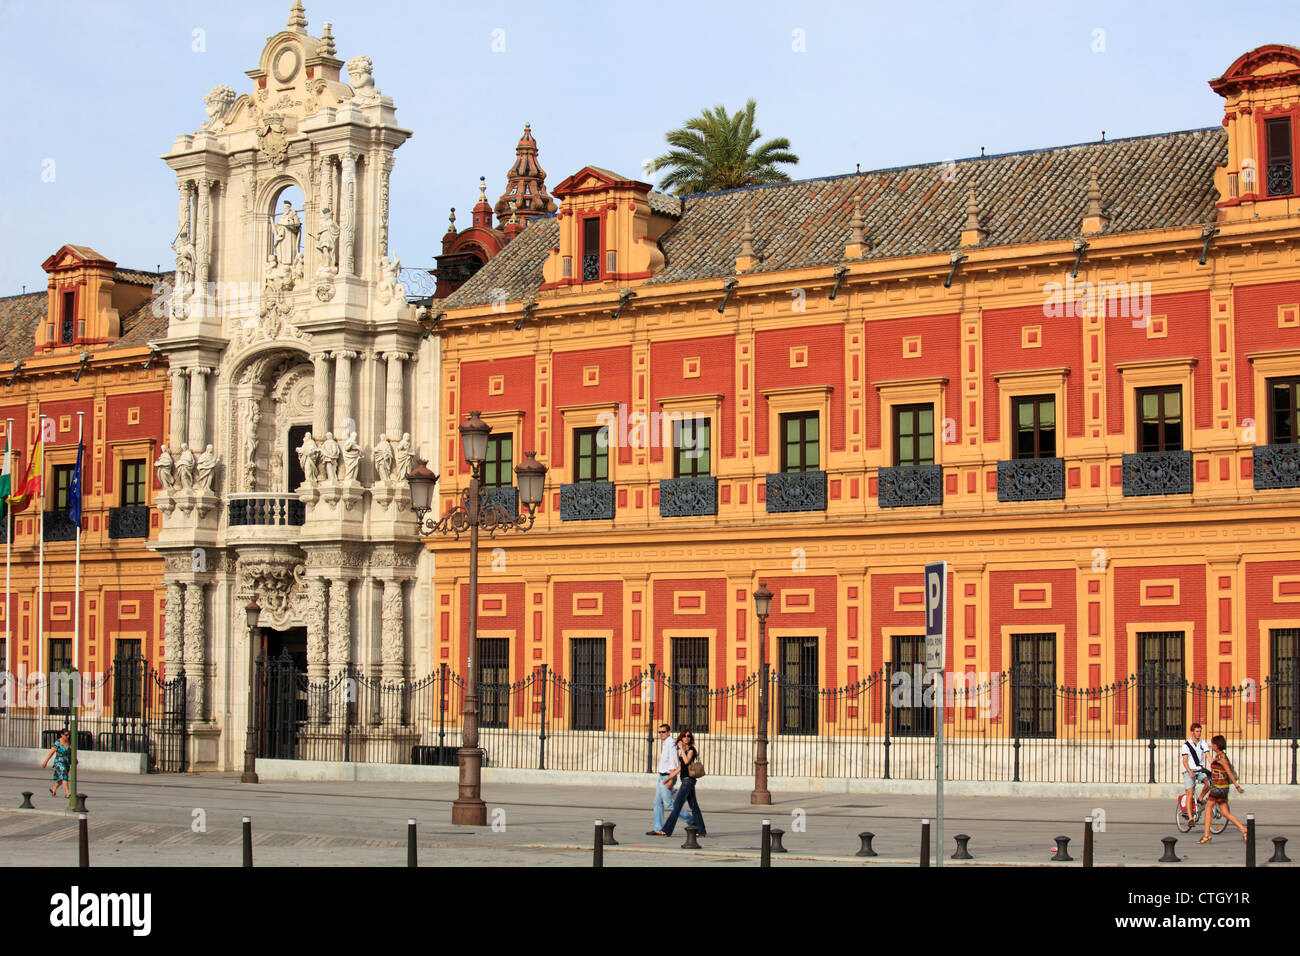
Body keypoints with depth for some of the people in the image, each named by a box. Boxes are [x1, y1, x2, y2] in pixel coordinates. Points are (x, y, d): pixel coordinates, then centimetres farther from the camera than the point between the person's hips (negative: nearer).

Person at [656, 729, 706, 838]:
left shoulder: (691, 749, -7)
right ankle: (701, 831, 11)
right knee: (694, 806, 9)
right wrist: (670, 778, 19)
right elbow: (679, 768, 21)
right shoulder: (683, 751, 18)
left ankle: (667, 830, -10)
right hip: (685, 780, 9)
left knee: (677, 805, -9)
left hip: (688, 779, -9)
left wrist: (681, 748, -17)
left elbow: (686, 761, -25)